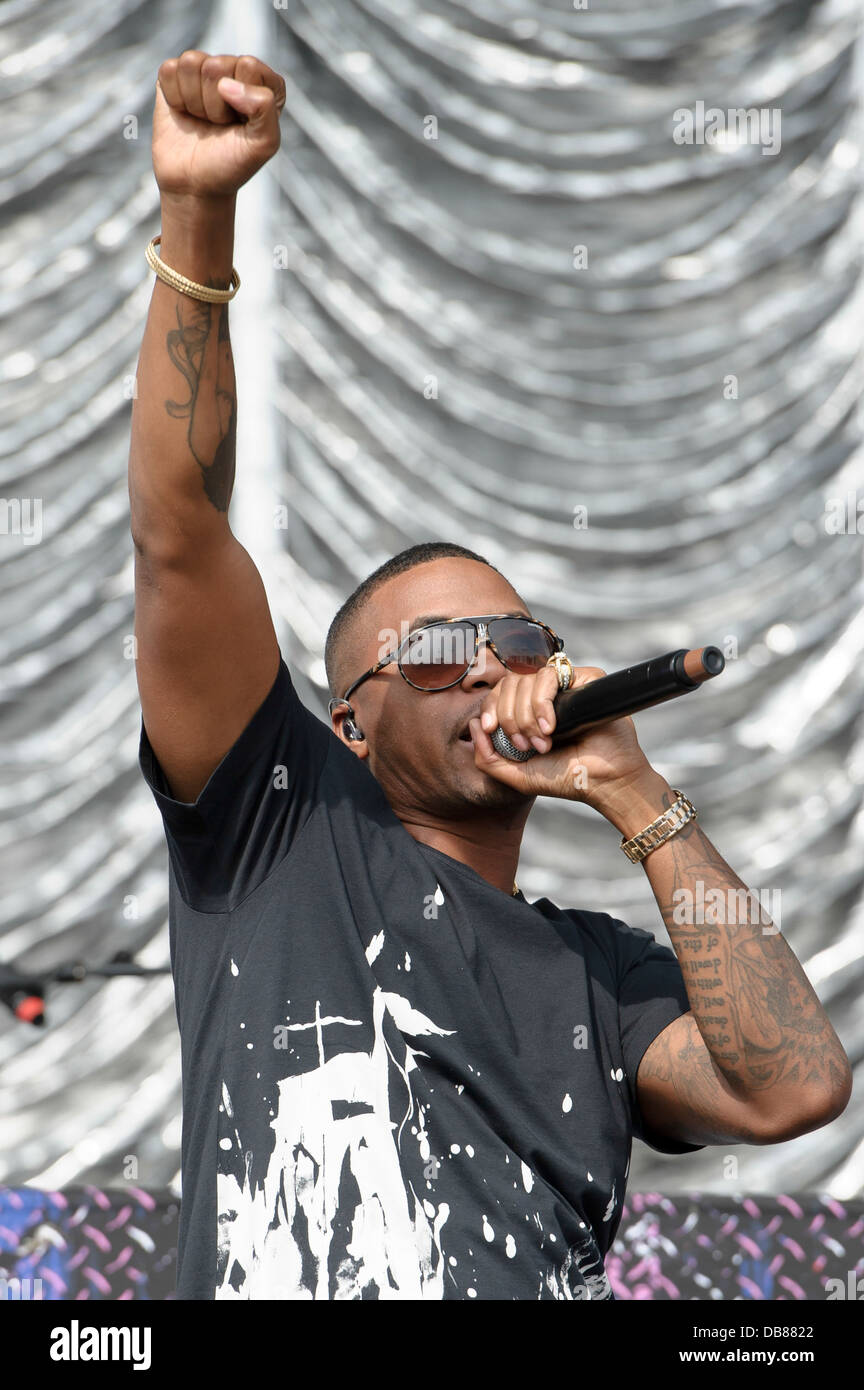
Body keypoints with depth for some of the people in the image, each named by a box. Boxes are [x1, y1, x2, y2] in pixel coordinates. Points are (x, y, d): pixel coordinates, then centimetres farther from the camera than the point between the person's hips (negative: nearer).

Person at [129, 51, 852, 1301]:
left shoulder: (601, 972, 21)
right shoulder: (282, 829, 14)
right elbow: (179, 531, 4)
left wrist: (630, 792, 7)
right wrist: (197, 218, -5)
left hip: (553, 1270, 2)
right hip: (278, 1278, -2)